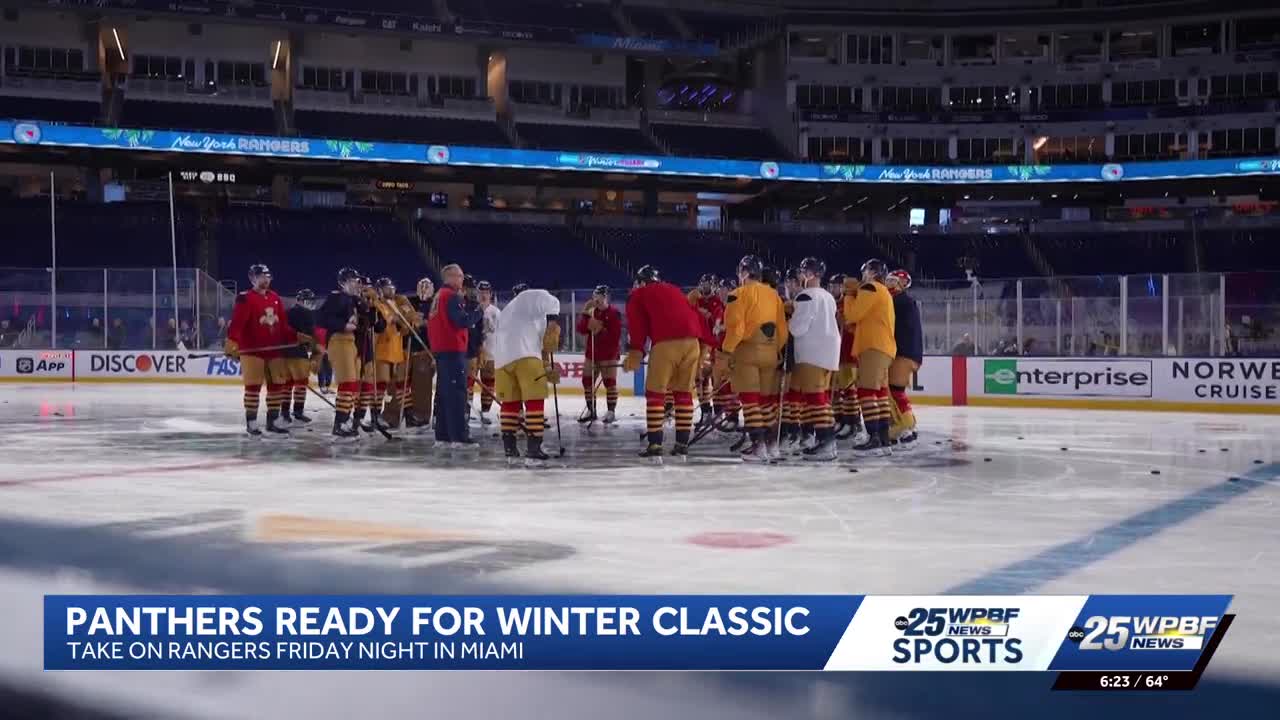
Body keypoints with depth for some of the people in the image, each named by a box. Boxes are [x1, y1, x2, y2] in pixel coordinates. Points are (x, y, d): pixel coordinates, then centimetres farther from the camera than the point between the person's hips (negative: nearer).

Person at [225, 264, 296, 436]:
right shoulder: (246, 299, -9)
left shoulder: (275, 298, 12)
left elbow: (283, 324, 17)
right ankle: (251, 423, 4)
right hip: (252, 350, -7)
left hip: (274, 349, 7)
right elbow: (237, 323, -17)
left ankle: (272, 421, 18)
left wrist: (296, 338, 12)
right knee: (253, 385, -5)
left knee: (278, 384, 8)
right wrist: (232, 343, -28)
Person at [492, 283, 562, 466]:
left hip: (502, 357, 6)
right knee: (534, 402, -2)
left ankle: (510, 450, 20)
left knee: (509, 403, 18)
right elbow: (552, 303, -4)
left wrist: (547, 368, 27)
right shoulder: (534, 296, 21)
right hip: (525, 354, -6)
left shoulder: (504, 313, 39)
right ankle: (533, 451, -7)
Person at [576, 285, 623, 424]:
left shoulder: (614, 313, -10)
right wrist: (585, 313, -14)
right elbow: (581, 329, -1)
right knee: (587, 380, 6)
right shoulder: (591, 312, 8)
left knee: (609, 381, -7)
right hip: (592, 352, 6)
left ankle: (611, 411, 0)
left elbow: (615, 335, -13)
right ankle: (591, 410, 16)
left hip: (608, 353, -6)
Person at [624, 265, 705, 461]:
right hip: (691, 341, 5)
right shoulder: (675, 290, 32)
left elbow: (637, 326, 5)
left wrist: (635, 353, 2)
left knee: (655, 393, 4)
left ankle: (654, 445, -1)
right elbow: (696, 317, 24)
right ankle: (682, 444, 15)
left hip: (665, 343, -5)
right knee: (684, 393, 14)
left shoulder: (639, 295, 18)